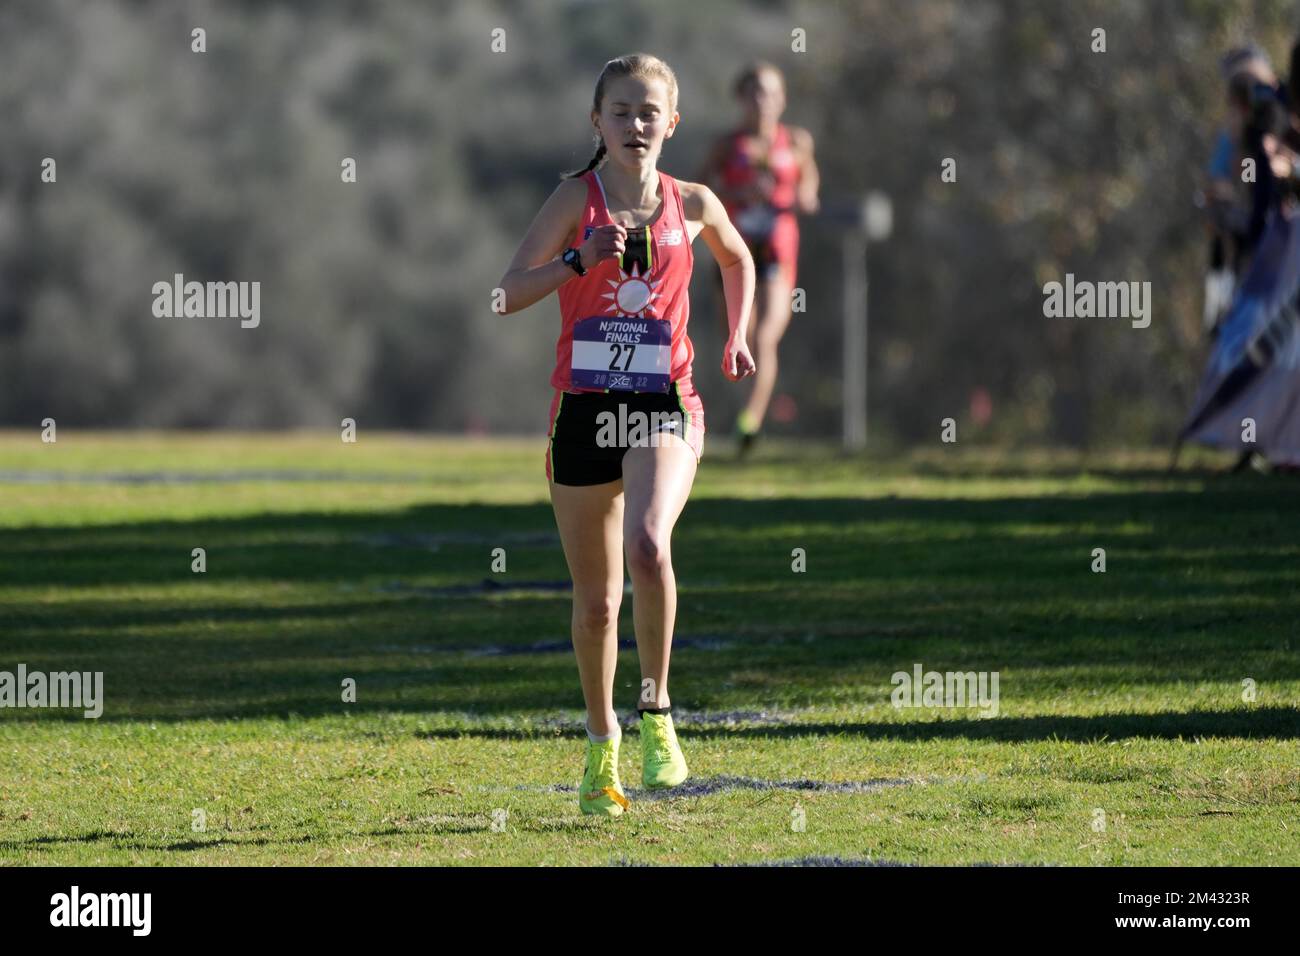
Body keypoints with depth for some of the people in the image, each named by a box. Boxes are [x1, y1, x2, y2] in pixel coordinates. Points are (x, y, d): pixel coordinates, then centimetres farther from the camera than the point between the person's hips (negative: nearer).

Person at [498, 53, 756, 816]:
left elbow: (738, 259, 28)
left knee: (648, 545, -29)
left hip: (665, 408, 0)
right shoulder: (578, 196, -1)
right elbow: (510, 292, -10)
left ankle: (658, 713, -14)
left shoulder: (692, 204, 5)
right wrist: (580, 261, -24)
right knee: (596, 598, 8)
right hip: (585, 406, 0)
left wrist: (737, 336, 19)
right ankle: (602, 746, 27)